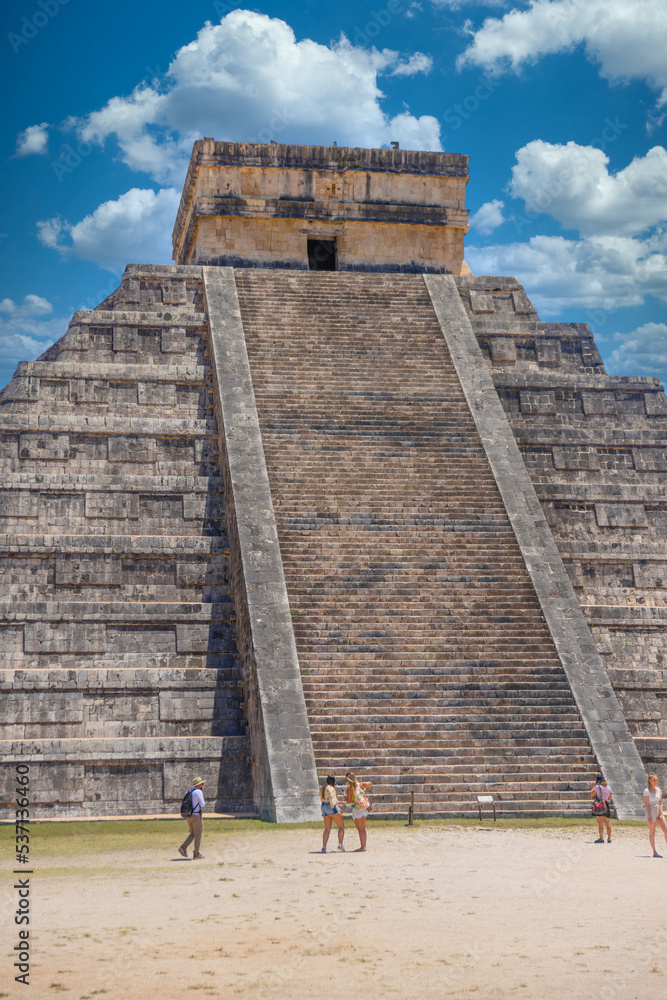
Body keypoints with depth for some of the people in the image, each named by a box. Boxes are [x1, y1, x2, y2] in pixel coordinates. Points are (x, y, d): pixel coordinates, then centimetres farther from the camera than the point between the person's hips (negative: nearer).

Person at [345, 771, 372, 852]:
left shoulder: (349, 789, -16)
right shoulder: (360, 784, 2)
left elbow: (348, 802, -13)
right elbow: (370, 784, 17)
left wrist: (345, 796, 4)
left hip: (357, 809, -7)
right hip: (365, 808, 7)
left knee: (360, 829, 0)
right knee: (363, 828, 16)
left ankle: (362, 846, 0)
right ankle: (364, 845, 20)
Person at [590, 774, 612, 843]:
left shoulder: (597, 787, -11)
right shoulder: (608, 787, 9)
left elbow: (591, 794, -3)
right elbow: (610, 798, 15)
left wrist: (594, 785, 1)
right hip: (606, 806, 6)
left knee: (600, 823, -6)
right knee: (607, 823, 11)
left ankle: (601, 838, -9)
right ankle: (609, 838, 12)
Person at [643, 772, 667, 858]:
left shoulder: (658, 790, 9)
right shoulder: (647, 791, -8)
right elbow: (646, 804, -11)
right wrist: (649, 816, -16)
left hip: (658, 812, 5)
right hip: (651, 812, -5)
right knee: (652, 832, 0)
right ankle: (654, 852, 5)